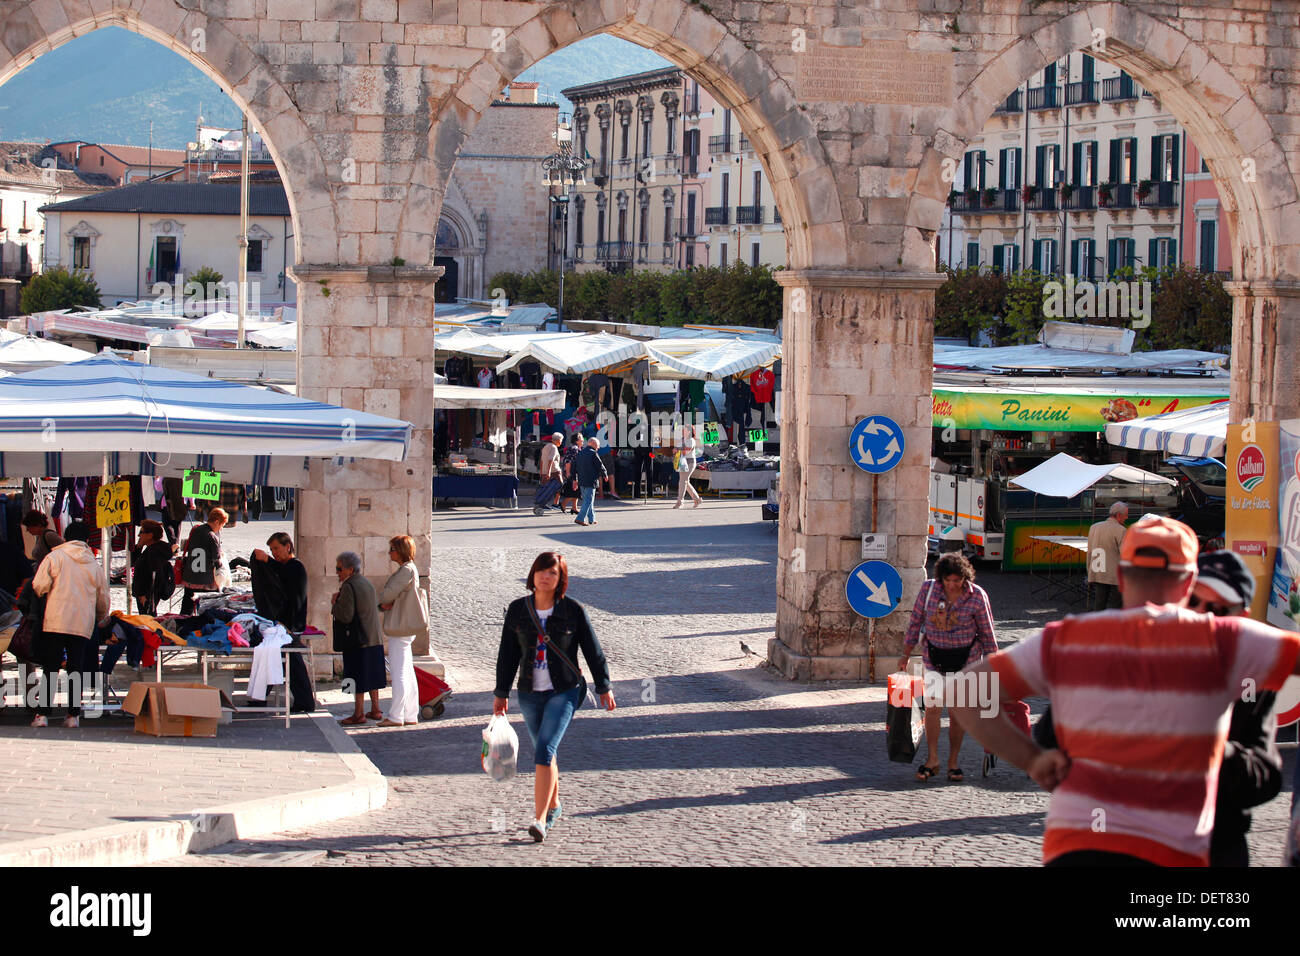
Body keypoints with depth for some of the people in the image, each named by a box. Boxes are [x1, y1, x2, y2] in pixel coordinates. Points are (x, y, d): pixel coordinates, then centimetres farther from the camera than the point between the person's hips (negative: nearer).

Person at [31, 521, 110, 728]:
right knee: (76, 670, 7)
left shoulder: (54, 557, -1)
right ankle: (74, 715, 4)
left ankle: (42, 714, -4)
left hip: (56, 622, -2)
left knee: (50, 670, 1)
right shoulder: (95, 566, 10)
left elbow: (39, 586, -6)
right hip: (83, 626, 2)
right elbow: (103, 601, 16)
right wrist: (102, 621, 35)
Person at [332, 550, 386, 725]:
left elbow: (346, 615, -22)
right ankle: (375, 710, 20)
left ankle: (359, 713, 1)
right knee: (372, 674, 15)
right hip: (374, 638, 9)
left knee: (358, 676, -3)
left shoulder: (348, 587, -17)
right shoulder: (367, 583, 10)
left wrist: (334, 603, -5)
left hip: (357, 640, -9)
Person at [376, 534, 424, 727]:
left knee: (399, 673, -6)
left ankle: (396, 716, -4)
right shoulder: (407, 570, 16)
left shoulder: (407, 570, -15)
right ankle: (411, 715, 15)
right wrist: (384, 604, -6)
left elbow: (388, 594, -20)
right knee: (407, 673, 11)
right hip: (404, 628, 10)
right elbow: (387, 598, 15)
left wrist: (383, 601, 2)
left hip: (400, 628, -10)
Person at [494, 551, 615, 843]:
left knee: (544, 750, -17)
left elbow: (593, 651, 2)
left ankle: (540, 819, -18)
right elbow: (508, 654, 8)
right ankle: (553, 805, 37)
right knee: (542, 753, 15)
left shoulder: (573, 610, -6)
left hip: (565, 691, -4)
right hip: (530, 694, 4)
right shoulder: (517, 610, 1)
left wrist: (604, 687, 5)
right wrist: (501, 693, 10)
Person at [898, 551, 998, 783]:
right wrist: (906, 655, 9)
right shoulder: (928, 589, -6)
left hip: (965, 659, -1)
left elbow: (987, 633, 0)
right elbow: (916, 621, 5)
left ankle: (953, 762, 14)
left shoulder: (977, 597, -10)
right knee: (932, 707, -6)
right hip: (934, 657, 1)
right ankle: (932, 760, 7)